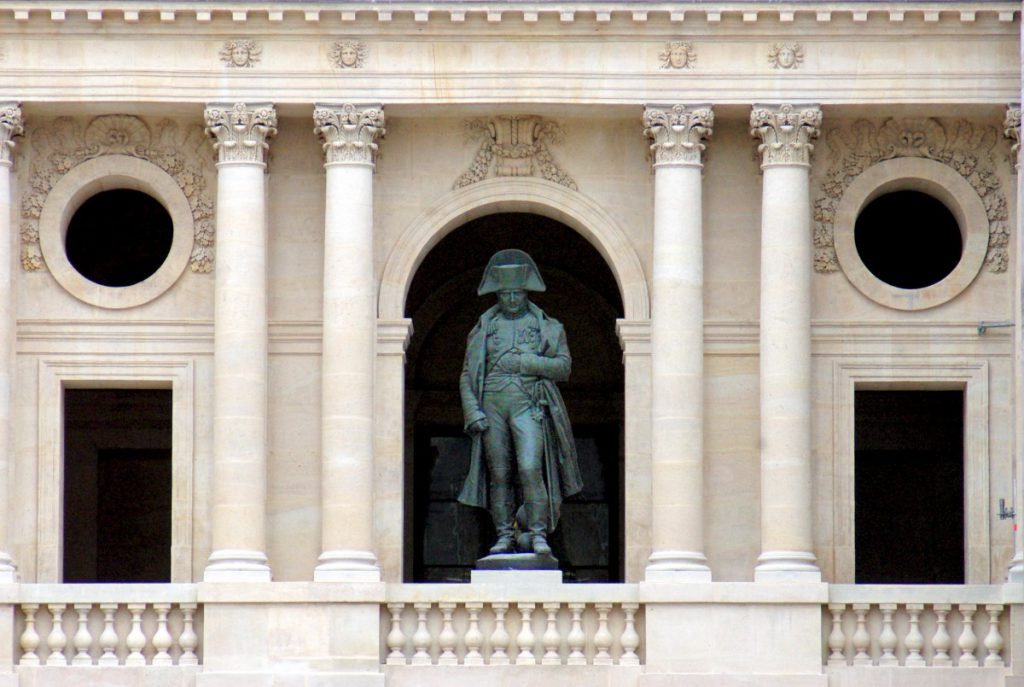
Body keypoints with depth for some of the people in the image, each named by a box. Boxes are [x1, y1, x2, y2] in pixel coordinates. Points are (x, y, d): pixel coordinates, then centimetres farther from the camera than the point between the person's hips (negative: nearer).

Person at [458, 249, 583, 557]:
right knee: (499, 474, 0)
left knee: (530, 469, -16)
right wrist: (472, 412, -3)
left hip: (527, 406, -2)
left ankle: (538, 534, -12)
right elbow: (467, 375, 12)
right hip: (491, 406, 2)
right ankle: (504, 536, 4)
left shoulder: (547, 326, 10)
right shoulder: (484, 328, 15)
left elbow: (563, 367, 0)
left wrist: (523, 361, -11)